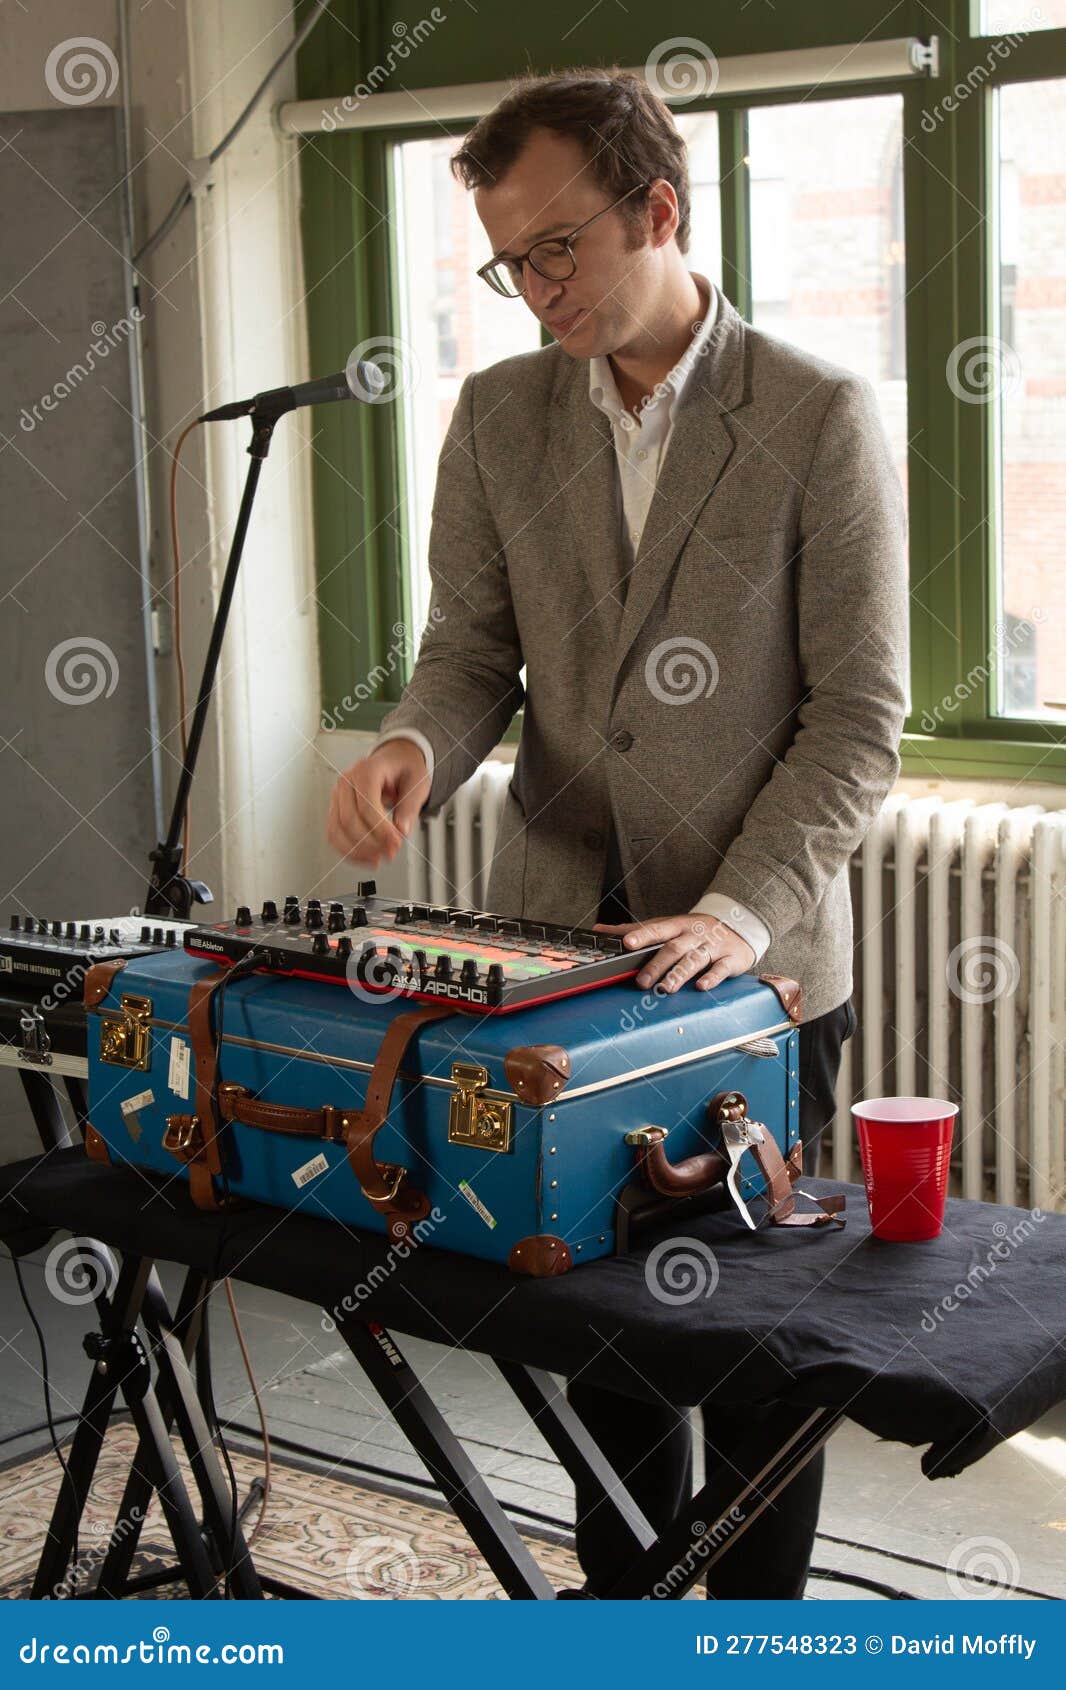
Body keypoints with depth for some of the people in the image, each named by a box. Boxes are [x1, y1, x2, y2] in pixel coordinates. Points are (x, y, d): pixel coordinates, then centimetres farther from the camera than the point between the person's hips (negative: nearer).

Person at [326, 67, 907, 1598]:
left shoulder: (821, 416, -9)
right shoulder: (499, 416, 5)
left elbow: (858, 715, -10)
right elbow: (472, 653, 7)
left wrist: (744, 912, -21)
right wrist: (414, 748, -16)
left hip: (755, 960, -3)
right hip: (555, 938, 4)